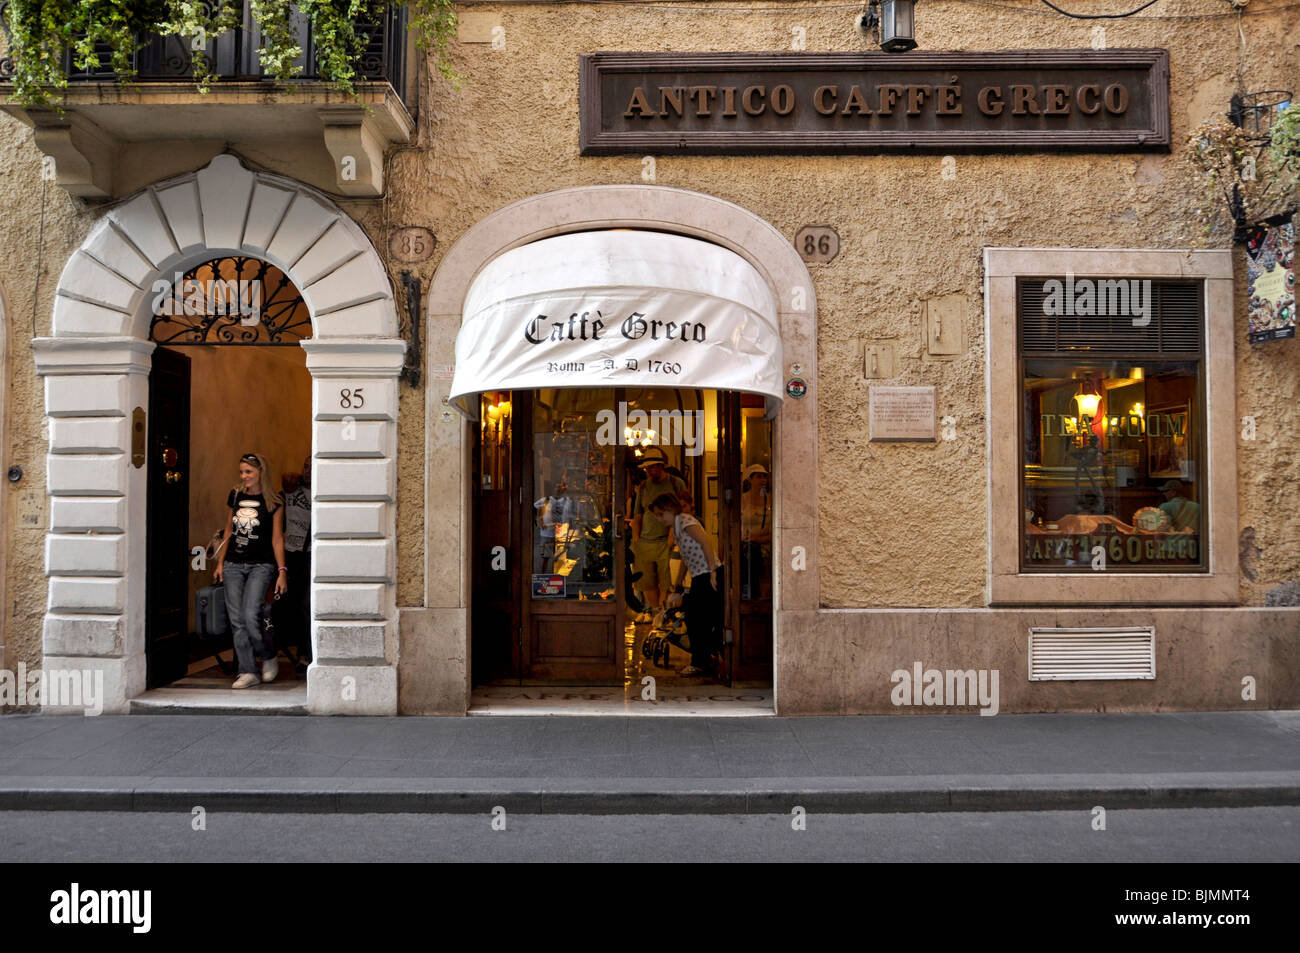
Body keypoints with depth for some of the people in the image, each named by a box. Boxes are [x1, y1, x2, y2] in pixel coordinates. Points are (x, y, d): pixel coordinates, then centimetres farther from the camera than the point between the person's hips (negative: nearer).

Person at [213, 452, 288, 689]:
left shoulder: (273, 503, -3)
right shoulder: (236, 496, 9)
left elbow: (277, 539, -2)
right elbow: (229, 530, 17)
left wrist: (282, 571, -7)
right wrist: (220, 562, 15)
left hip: (260, 565, -4)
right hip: (233, 565, 5)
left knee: (251, 616, -14)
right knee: (237, 620, 2)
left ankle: (268, 657, 12)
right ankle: (248, 671, 9)